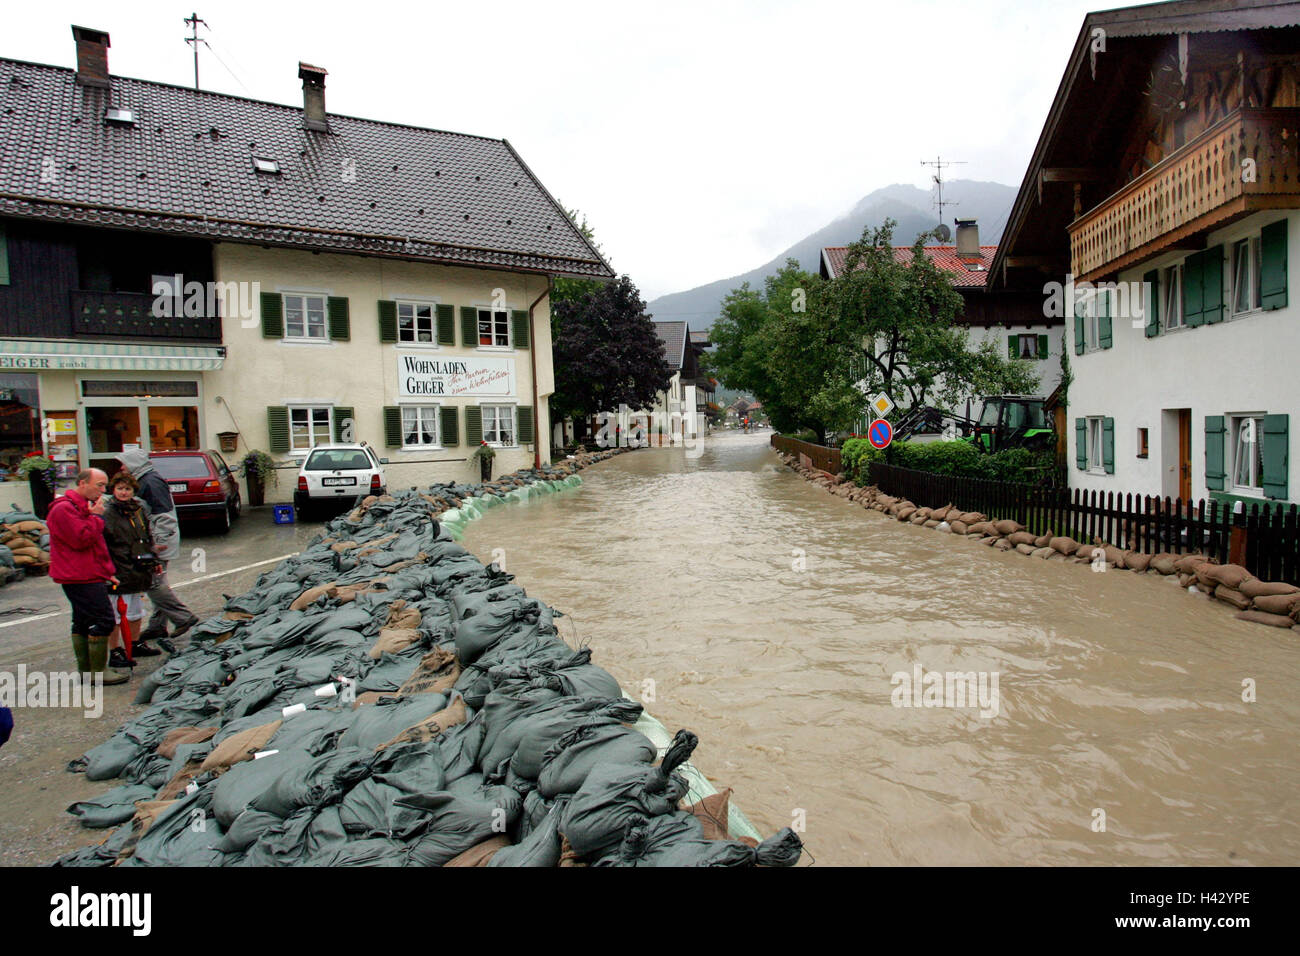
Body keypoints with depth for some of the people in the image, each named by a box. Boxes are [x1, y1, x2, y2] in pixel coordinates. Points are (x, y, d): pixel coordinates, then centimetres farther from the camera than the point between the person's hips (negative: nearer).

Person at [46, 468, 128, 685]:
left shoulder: (84, 506, 21)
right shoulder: (64, 509, -13)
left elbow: (98, 544, 26)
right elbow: (81, 539, -24)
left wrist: (107, 571, 19)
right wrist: (96, 516, -13)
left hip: (88, 576, 11)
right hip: (82, 578, -11)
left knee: (83, 623, 15)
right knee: (103, 620, -10)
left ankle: (85, 670, 23)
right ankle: (98, 672, -5)